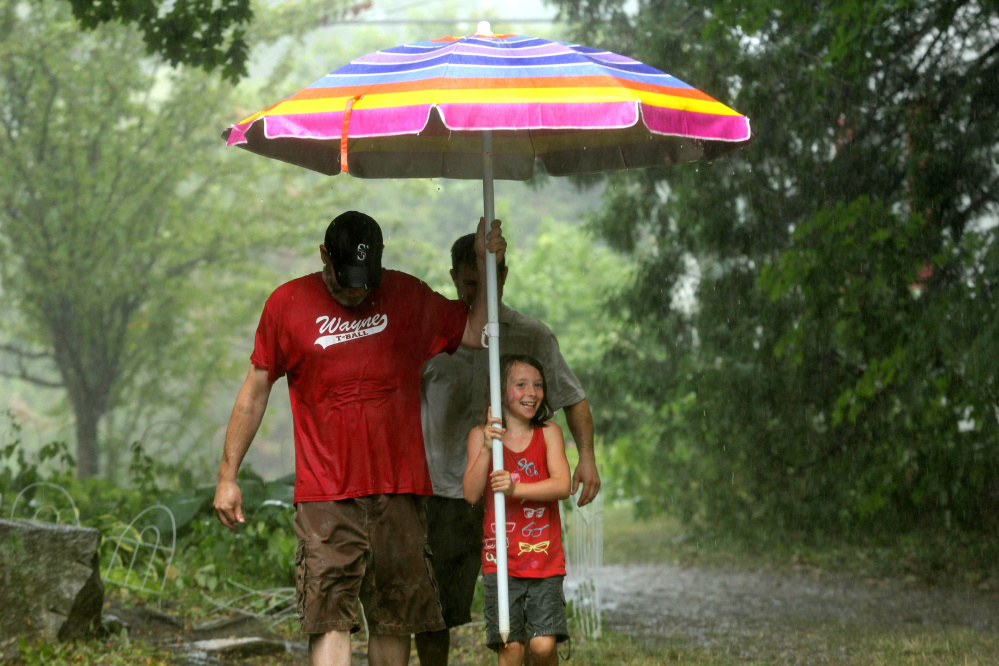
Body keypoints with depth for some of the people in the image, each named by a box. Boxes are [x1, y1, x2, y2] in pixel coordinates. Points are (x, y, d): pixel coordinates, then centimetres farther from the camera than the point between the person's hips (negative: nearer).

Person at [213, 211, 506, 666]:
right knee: (329, 617, -14)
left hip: (399, 491, 2)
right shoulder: (288, 304, 3)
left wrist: (488, 266, 4)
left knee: (394, 619, 6)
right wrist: (227, 475, 9)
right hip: (325, 495, -2)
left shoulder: (408, 297, 9)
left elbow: (476, 332, 17)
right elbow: (255, 390, 10)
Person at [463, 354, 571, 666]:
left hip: (545, 558, 0)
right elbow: (471, 494, -4)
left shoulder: (549, 433, 5)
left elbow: (562, 485, -9)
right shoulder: (481, 436, 5)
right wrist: (487, 449, -16)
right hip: (501, 560, 0)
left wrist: (516, 489, -23)